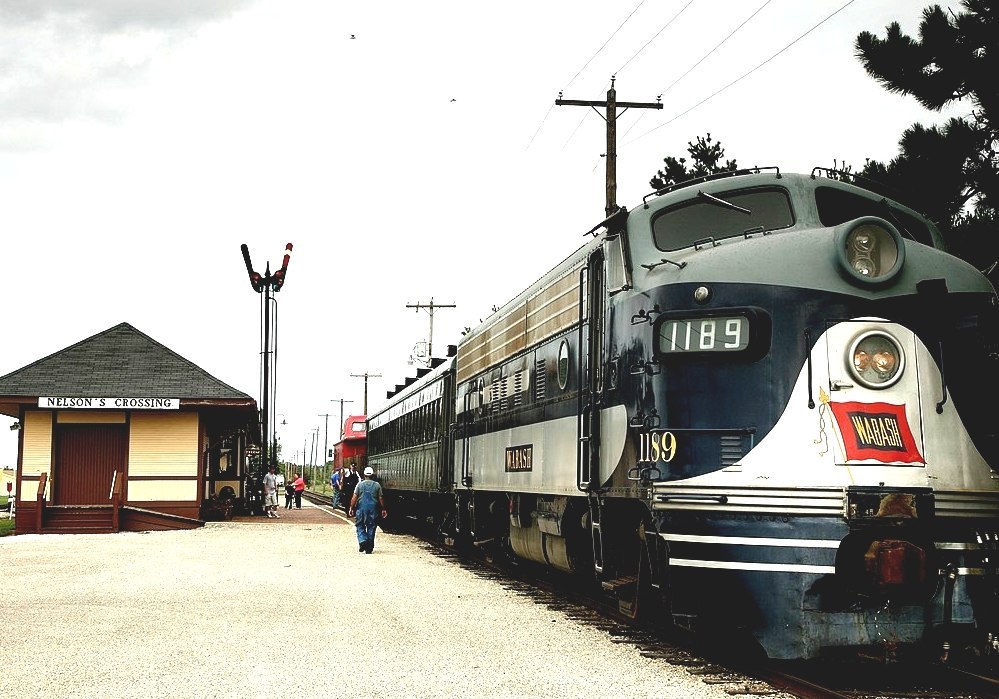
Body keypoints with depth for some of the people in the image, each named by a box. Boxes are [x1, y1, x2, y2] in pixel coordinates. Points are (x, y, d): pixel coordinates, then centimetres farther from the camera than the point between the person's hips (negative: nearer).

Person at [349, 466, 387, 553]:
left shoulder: (360, 484, 0)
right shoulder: (377, 485, 2)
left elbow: (354, 498, -4)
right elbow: (381, 498, 3)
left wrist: (351, 508, 3)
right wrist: (383, 509, 12)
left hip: (361, 507, -1)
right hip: (373, 508, 1)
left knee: (360, 526, 10)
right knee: (371, 528, 6)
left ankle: (362, 540, -15)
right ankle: (369, 548, 8)